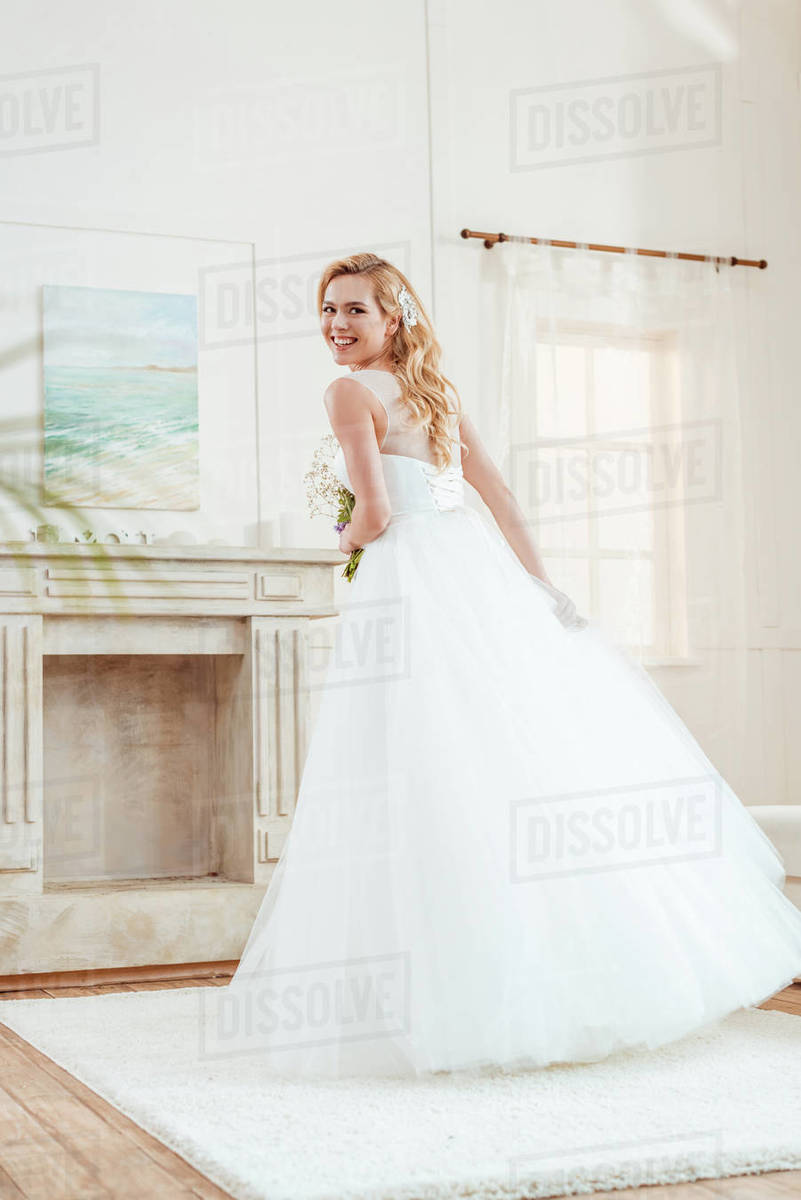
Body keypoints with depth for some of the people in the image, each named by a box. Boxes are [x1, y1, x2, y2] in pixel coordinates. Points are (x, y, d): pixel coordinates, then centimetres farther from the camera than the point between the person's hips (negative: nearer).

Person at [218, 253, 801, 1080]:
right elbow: (499, 496, 16)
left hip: (411, 585, -8)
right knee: (537, 746, 11)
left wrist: (345, 543, 8)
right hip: (482, 573, 8)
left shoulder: (352, 393, -5)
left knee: (433, 787, -6)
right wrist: (539, 586, 15)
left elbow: (374, 513, -13)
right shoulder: (436, 392, 19)